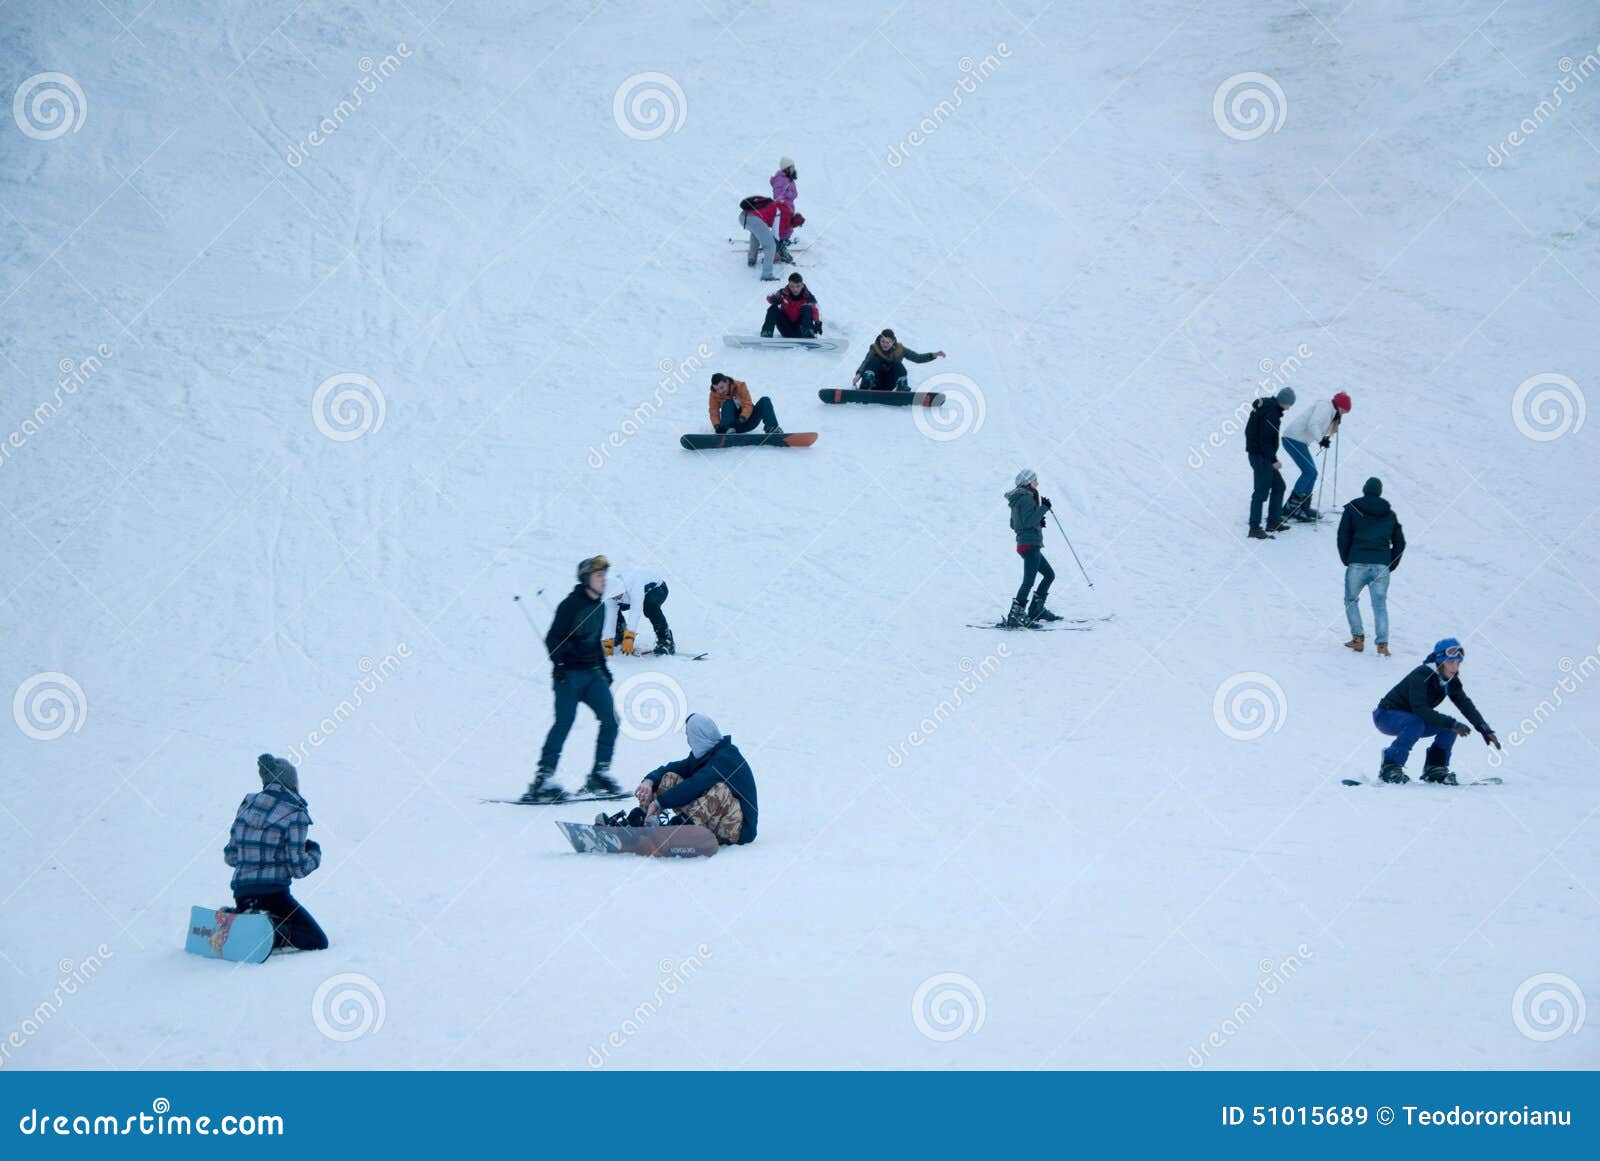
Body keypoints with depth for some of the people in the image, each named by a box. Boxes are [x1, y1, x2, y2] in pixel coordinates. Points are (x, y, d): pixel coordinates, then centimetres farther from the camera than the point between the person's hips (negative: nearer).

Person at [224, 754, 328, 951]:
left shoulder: (247, 805, 10)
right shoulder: (295, 814, -8)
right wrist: (315, 853, 12)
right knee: (318, 941, 8)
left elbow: (231, 857, 13)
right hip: (273, 895, -6)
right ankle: (273, 934, -20)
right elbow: (298, 868, -9)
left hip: (241, 894, 6)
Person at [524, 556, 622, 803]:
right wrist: (559, 666, -21)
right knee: (564, 723, -13)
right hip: (570, 674, -8)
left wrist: (604, 668, 22)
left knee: (611, 719, -3)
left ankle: (599, 774, 3)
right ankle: (543, 778, -10)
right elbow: (553, 639, -11)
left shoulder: (599, 607, 15)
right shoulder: (571, 605, -9)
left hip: (592, 673, 8)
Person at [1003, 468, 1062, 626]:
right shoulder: (1027, 498, -13)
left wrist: (1038, 521, 17)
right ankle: (1014, 617, -19)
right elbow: (1028, 521, -23)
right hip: (1030, 544, -10)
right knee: (1029, 581, -14)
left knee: (1049, 574, 18)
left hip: (1024, 543, 10)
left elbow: (1014, 524, 22)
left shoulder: (1017, 499, 17)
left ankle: (1036, 610, 18)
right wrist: (1044, 508, -18)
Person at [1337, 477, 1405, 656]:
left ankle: (1358, 638, 6)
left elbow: (1343, 537, 1)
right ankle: (1382, 643, -9)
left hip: (1358, 563, -2)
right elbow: (1400, 542, 15)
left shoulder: (1352, 509, 4)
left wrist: (1346, 560, 12)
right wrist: (1391, 566, 21)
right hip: (1382, 565, 2)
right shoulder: (1390, 514, 14)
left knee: (1351, 601, 15)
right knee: (1380, 604, 4)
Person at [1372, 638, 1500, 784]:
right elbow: (1420, 709, -37)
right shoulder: (1421, 676, -28)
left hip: (1411, 718, 8)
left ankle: (1434, 769, -4)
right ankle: (1389, 768, -27)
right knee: (1416, 723, -37)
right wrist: (1452, 724, -40)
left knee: (1451, 726, -10)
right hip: (1386, 715, -8)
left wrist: (1486, 730, -19)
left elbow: (1466, 706, -6)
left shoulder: (1451, 681, -4)